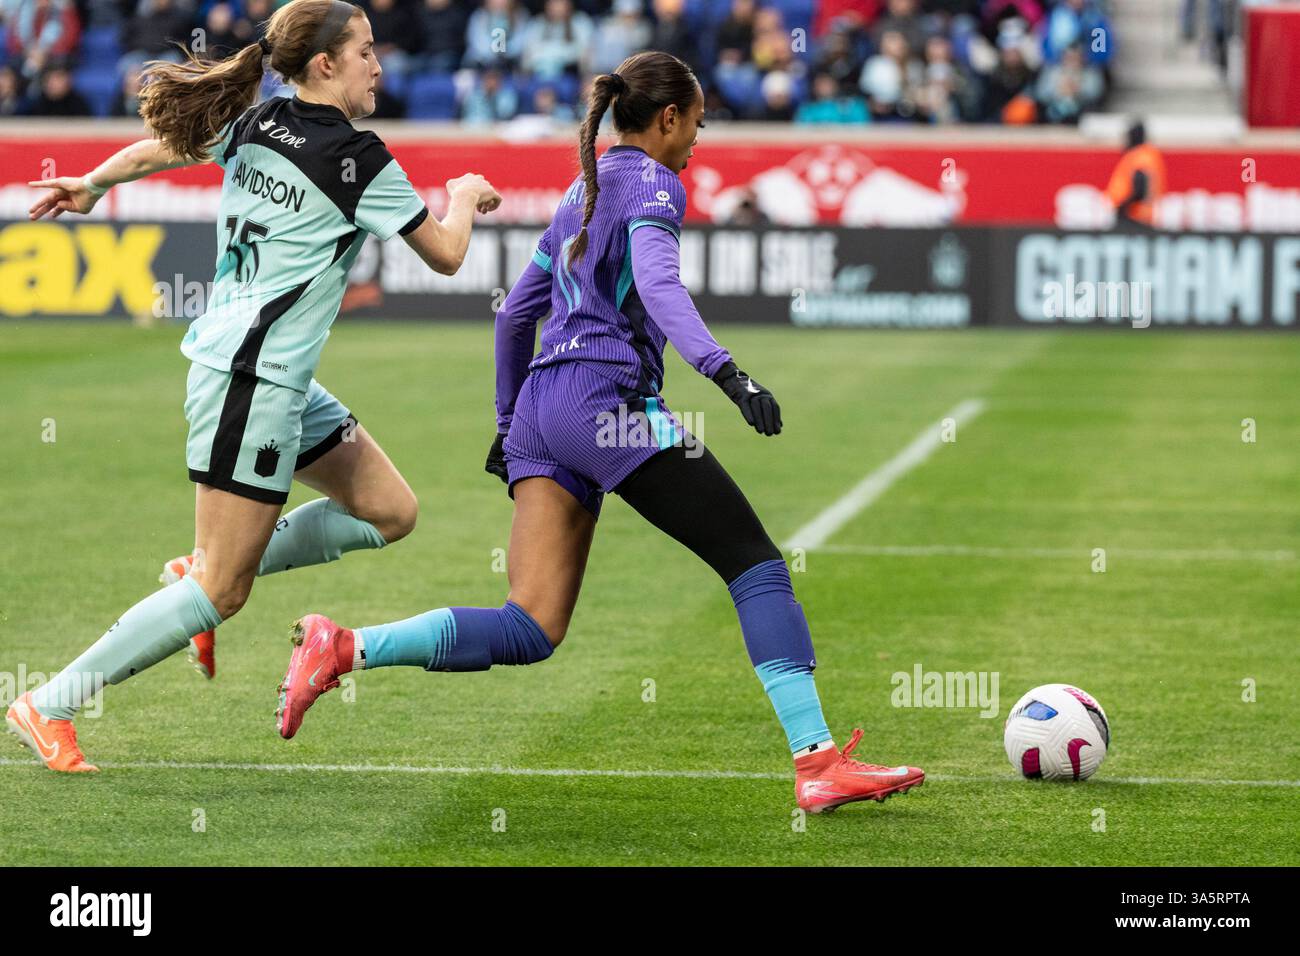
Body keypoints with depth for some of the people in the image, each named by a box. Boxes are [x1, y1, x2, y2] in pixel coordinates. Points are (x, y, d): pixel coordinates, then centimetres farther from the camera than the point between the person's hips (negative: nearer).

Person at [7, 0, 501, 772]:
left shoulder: (254, 127, 7)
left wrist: (91, 185, 39)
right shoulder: (358, 159, -13)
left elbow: (156, 147, 22)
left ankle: (212, 568, 14)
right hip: (253, 382, -9)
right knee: (221, 594, -5)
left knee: (389, 512, 14)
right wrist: (463, 199, 17)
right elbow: (445, 254, -3)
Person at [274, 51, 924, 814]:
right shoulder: (652, 185, 0)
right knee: (756, 562, -6)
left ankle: (344, 648, -14)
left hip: (541, 407, 8)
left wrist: (511, 424, 38)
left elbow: (515, 312, 30)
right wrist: (726, 372, -32)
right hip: (609, 397, -8)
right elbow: (659, 285, -19)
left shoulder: (582, 192, 26)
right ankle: (818, 761, -13)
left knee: (530, 631, 0)